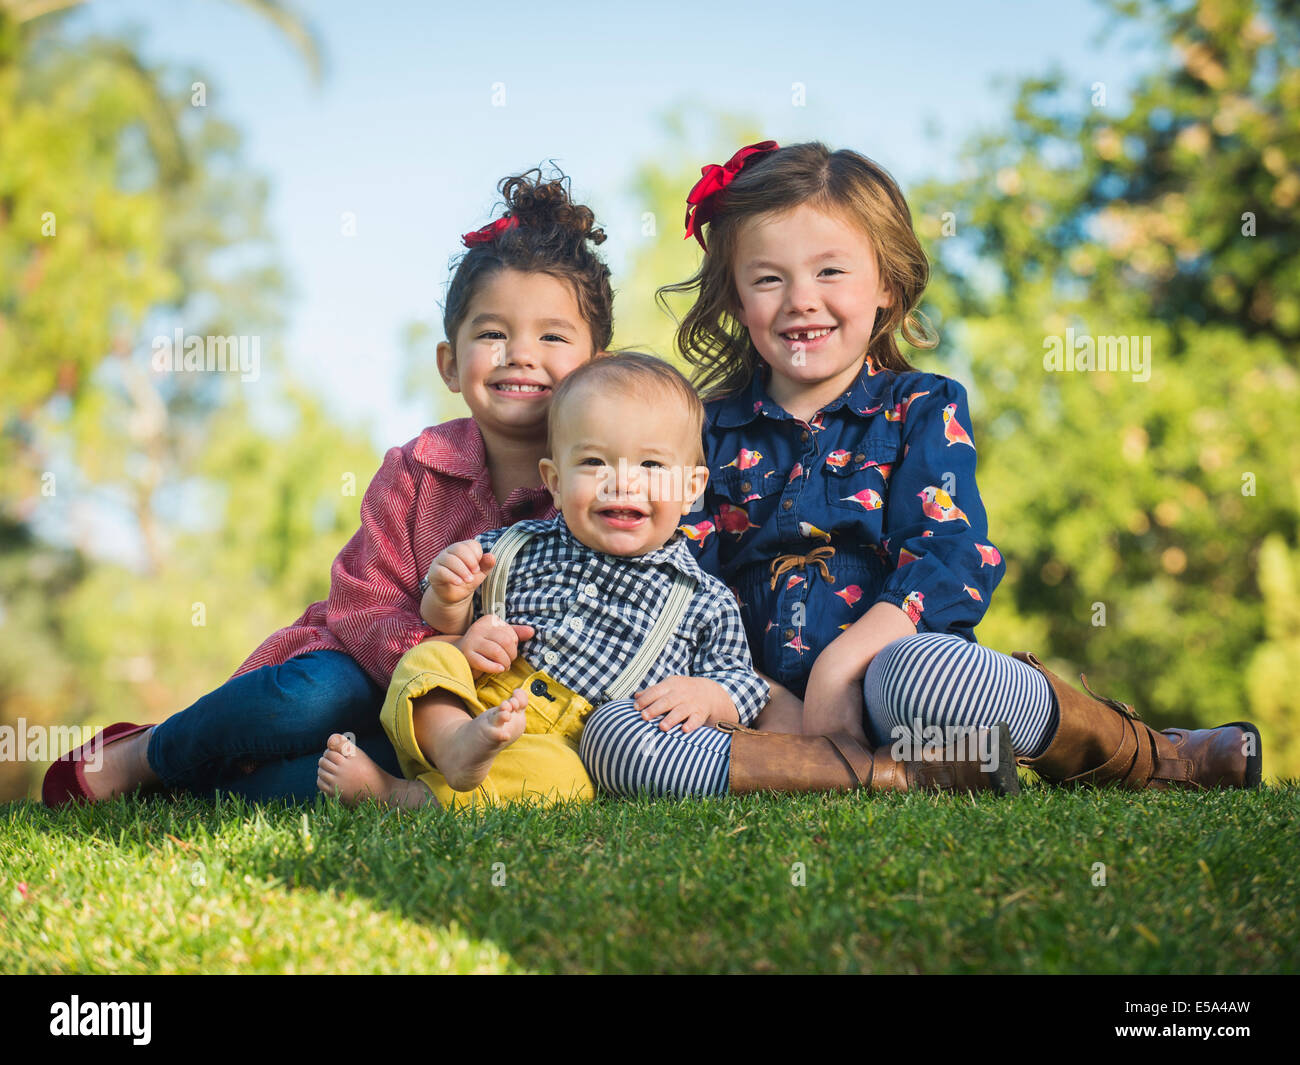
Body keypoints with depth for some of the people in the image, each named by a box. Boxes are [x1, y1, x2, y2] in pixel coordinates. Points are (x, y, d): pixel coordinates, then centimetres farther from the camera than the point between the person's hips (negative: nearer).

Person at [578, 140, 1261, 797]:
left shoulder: (923, 410, 7)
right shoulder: (713, 429, 13)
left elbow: (948, 561, -6)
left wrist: (842, 662, -20)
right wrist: (770, 705, -11)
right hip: (769, 705, 2)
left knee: (918, 672, -41)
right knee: (611, 737, -28)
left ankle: (1152, 758, -13)